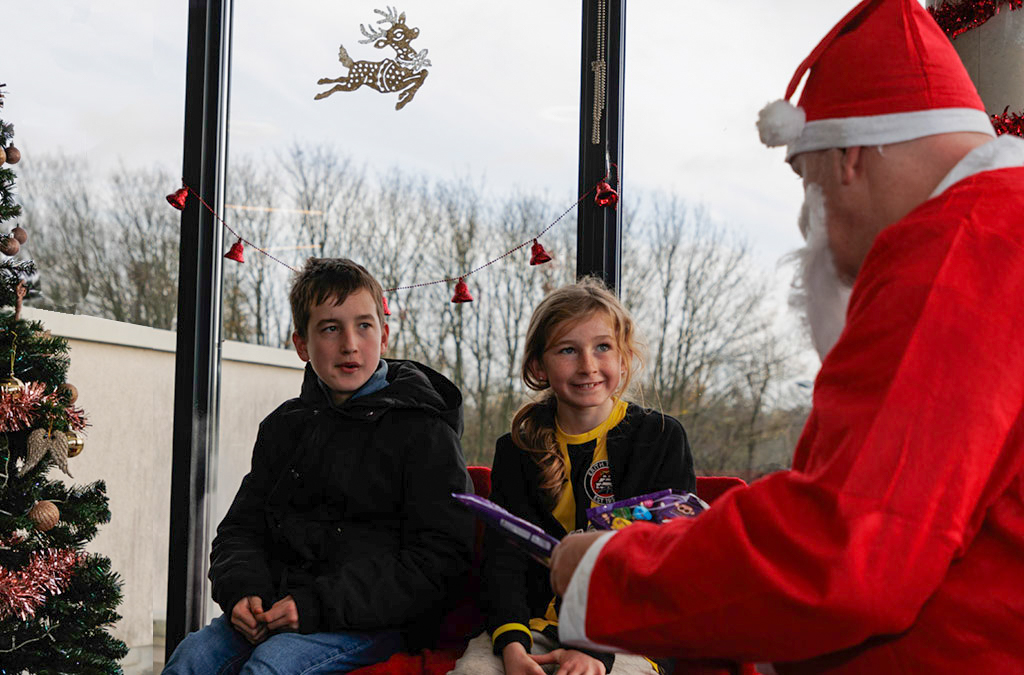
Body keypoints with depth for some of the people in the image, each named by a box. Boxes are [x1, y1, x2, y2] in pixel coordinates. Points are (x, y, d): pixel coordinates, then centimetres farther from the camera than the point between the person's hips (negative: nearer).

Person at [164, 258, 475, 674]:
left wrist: (318, 605, -18)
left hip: (376, 621, -5)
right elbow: (242, 528, 20)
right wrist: (243, 590, -5)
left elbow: (436, 560, -10)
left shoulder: (423, 430, -2)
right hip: (279, 608, 5)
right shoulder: (284, 427, 16)